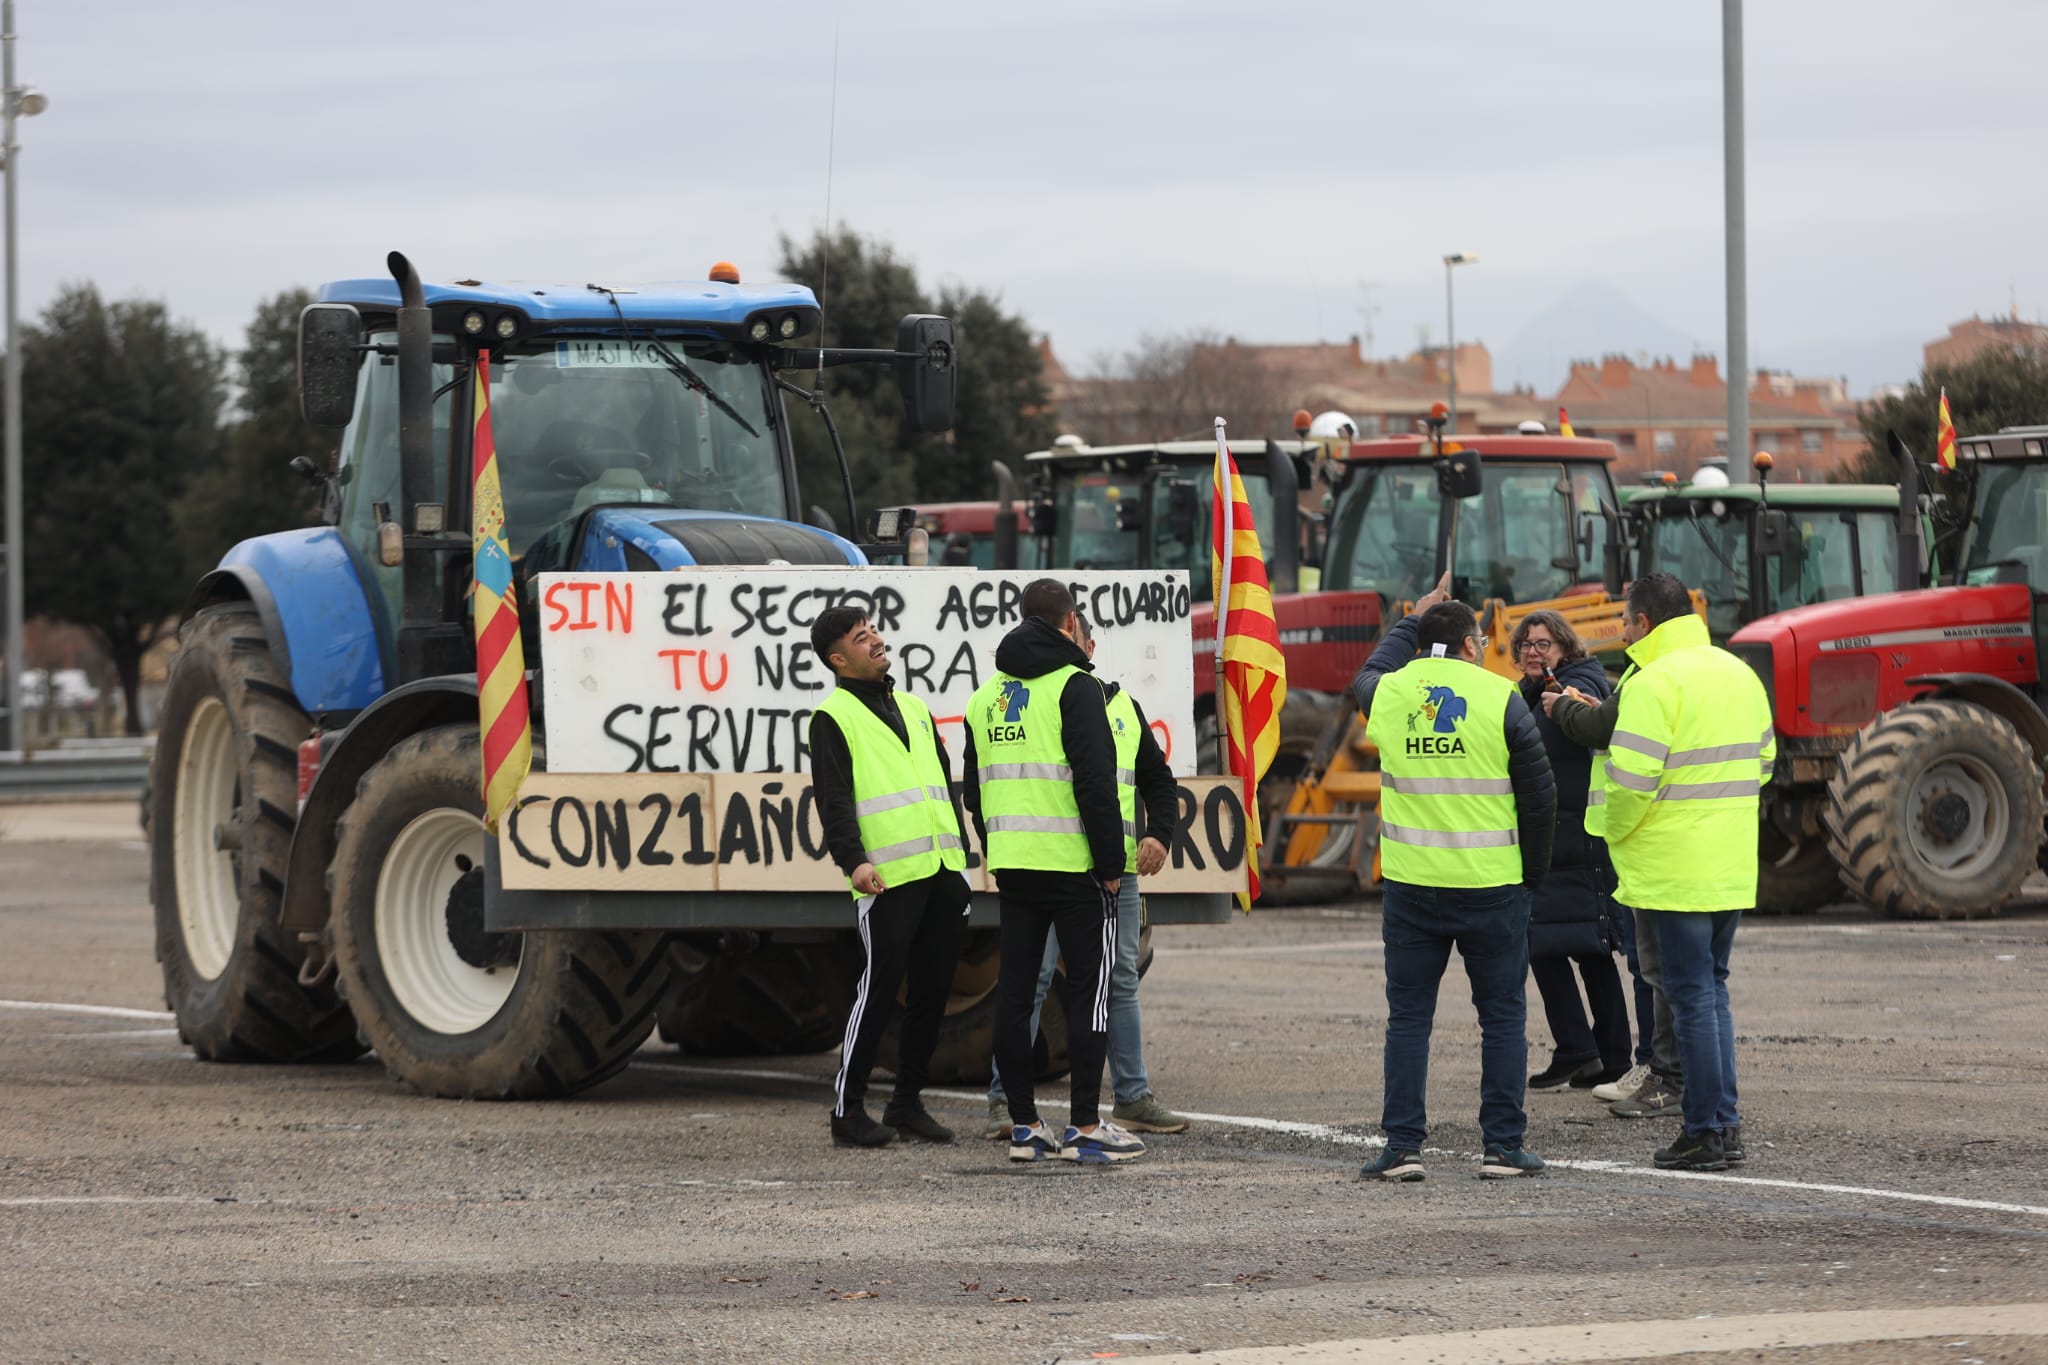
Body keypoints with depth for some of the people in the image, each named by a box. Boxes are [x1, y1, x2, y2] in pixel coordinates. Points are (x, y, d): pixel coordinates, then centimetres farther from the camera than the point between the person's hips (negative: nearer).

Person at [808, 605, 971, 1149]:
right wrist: (854, 861, -23)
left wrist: (961, 855, 20)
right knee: (879, 986, -8)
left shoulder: (913, 707, 22)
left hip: (943, 873, 7)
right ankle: (848, 1109, -2)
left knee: (934, 988, 8)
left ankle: (907, 1102, 17)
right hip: (888, 878, -7)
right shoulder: (833, 717, 0)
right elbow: (833, 799, -10)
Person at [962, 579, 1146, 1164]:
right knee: (1089, 988, -1)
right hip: (1073, 865, -7)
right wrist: (1111, 863, -10)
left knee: (1014, 991, 7)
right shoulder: (1074, 687, -8)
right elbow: (1096, 783, -15)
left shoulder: (985, 697, 15)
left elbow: (975, 791, 19)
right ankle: (1085, 1127, -3)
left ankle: (1024, 1126, 9)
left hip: (1011, 867, 7)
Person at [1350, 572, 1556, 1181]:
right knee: (1503, 1017, 7)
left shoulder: (1389, 693, 2)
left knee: (1408, 1018, 8)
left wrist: (1411, 622, 41)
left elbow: (1366, 676, 30)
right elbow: (1540, 798, -4)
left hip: (1411, 885, 2)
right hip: (1492, 886, -2)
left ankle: (1402, 1147, 3)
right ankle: (1503, 1147, 5)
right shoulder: (1500, 699, -6)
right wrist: (1533, 874, 8)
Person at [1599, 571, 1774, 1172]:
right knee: (1711, 988, 17)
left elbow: (1631, 778, -20)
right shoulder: (1738, 673, 12)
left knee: (1692, 994, -3)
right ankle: (1725, 1123, 17)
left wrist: (1617, 834, -4)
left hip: (1676, 868, -8)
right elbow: (1762, 759, 19)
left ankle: (1705, 1131, -1)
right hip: (1733, 867, 8)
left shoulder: (1655, 683, -15)